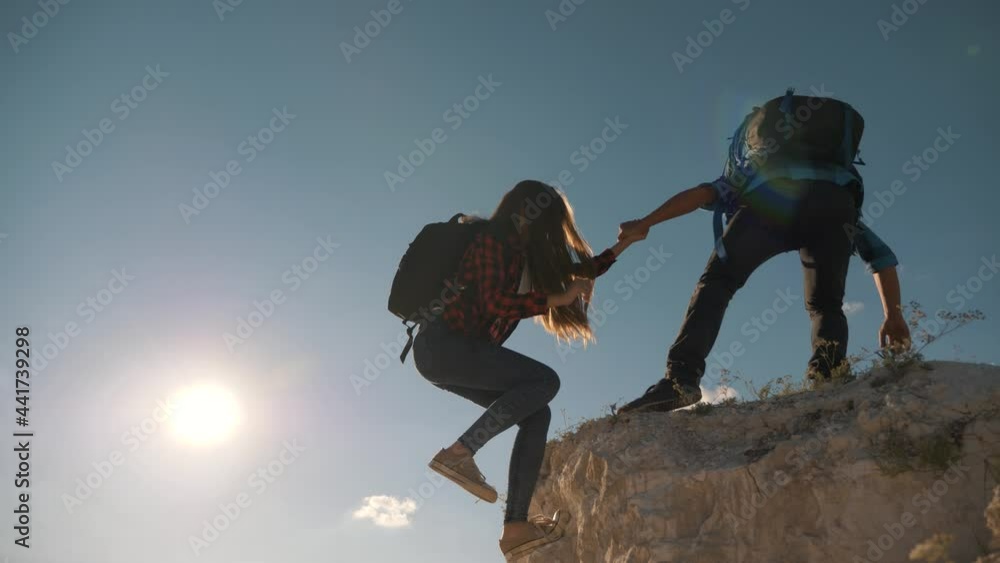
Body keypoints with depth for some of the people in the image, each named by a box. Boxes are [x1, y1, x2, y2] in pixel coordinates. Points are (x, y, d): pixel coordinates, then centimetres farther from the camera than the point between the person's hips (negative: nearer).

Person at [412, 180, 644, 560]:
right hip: (442, 345, -9)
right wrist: (556, 299, -18)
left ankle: (516, 526, -5)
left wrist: (619, 248, 27)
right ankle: (460, 452, -20)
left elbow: (572, 273, 29)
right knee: (545, 381, -18)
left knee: (536, 415, 0)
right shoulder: (492, 241, -9)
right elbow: (495, 303, -22)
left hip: (452, 352, 9)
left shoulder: (519, 250, 18)